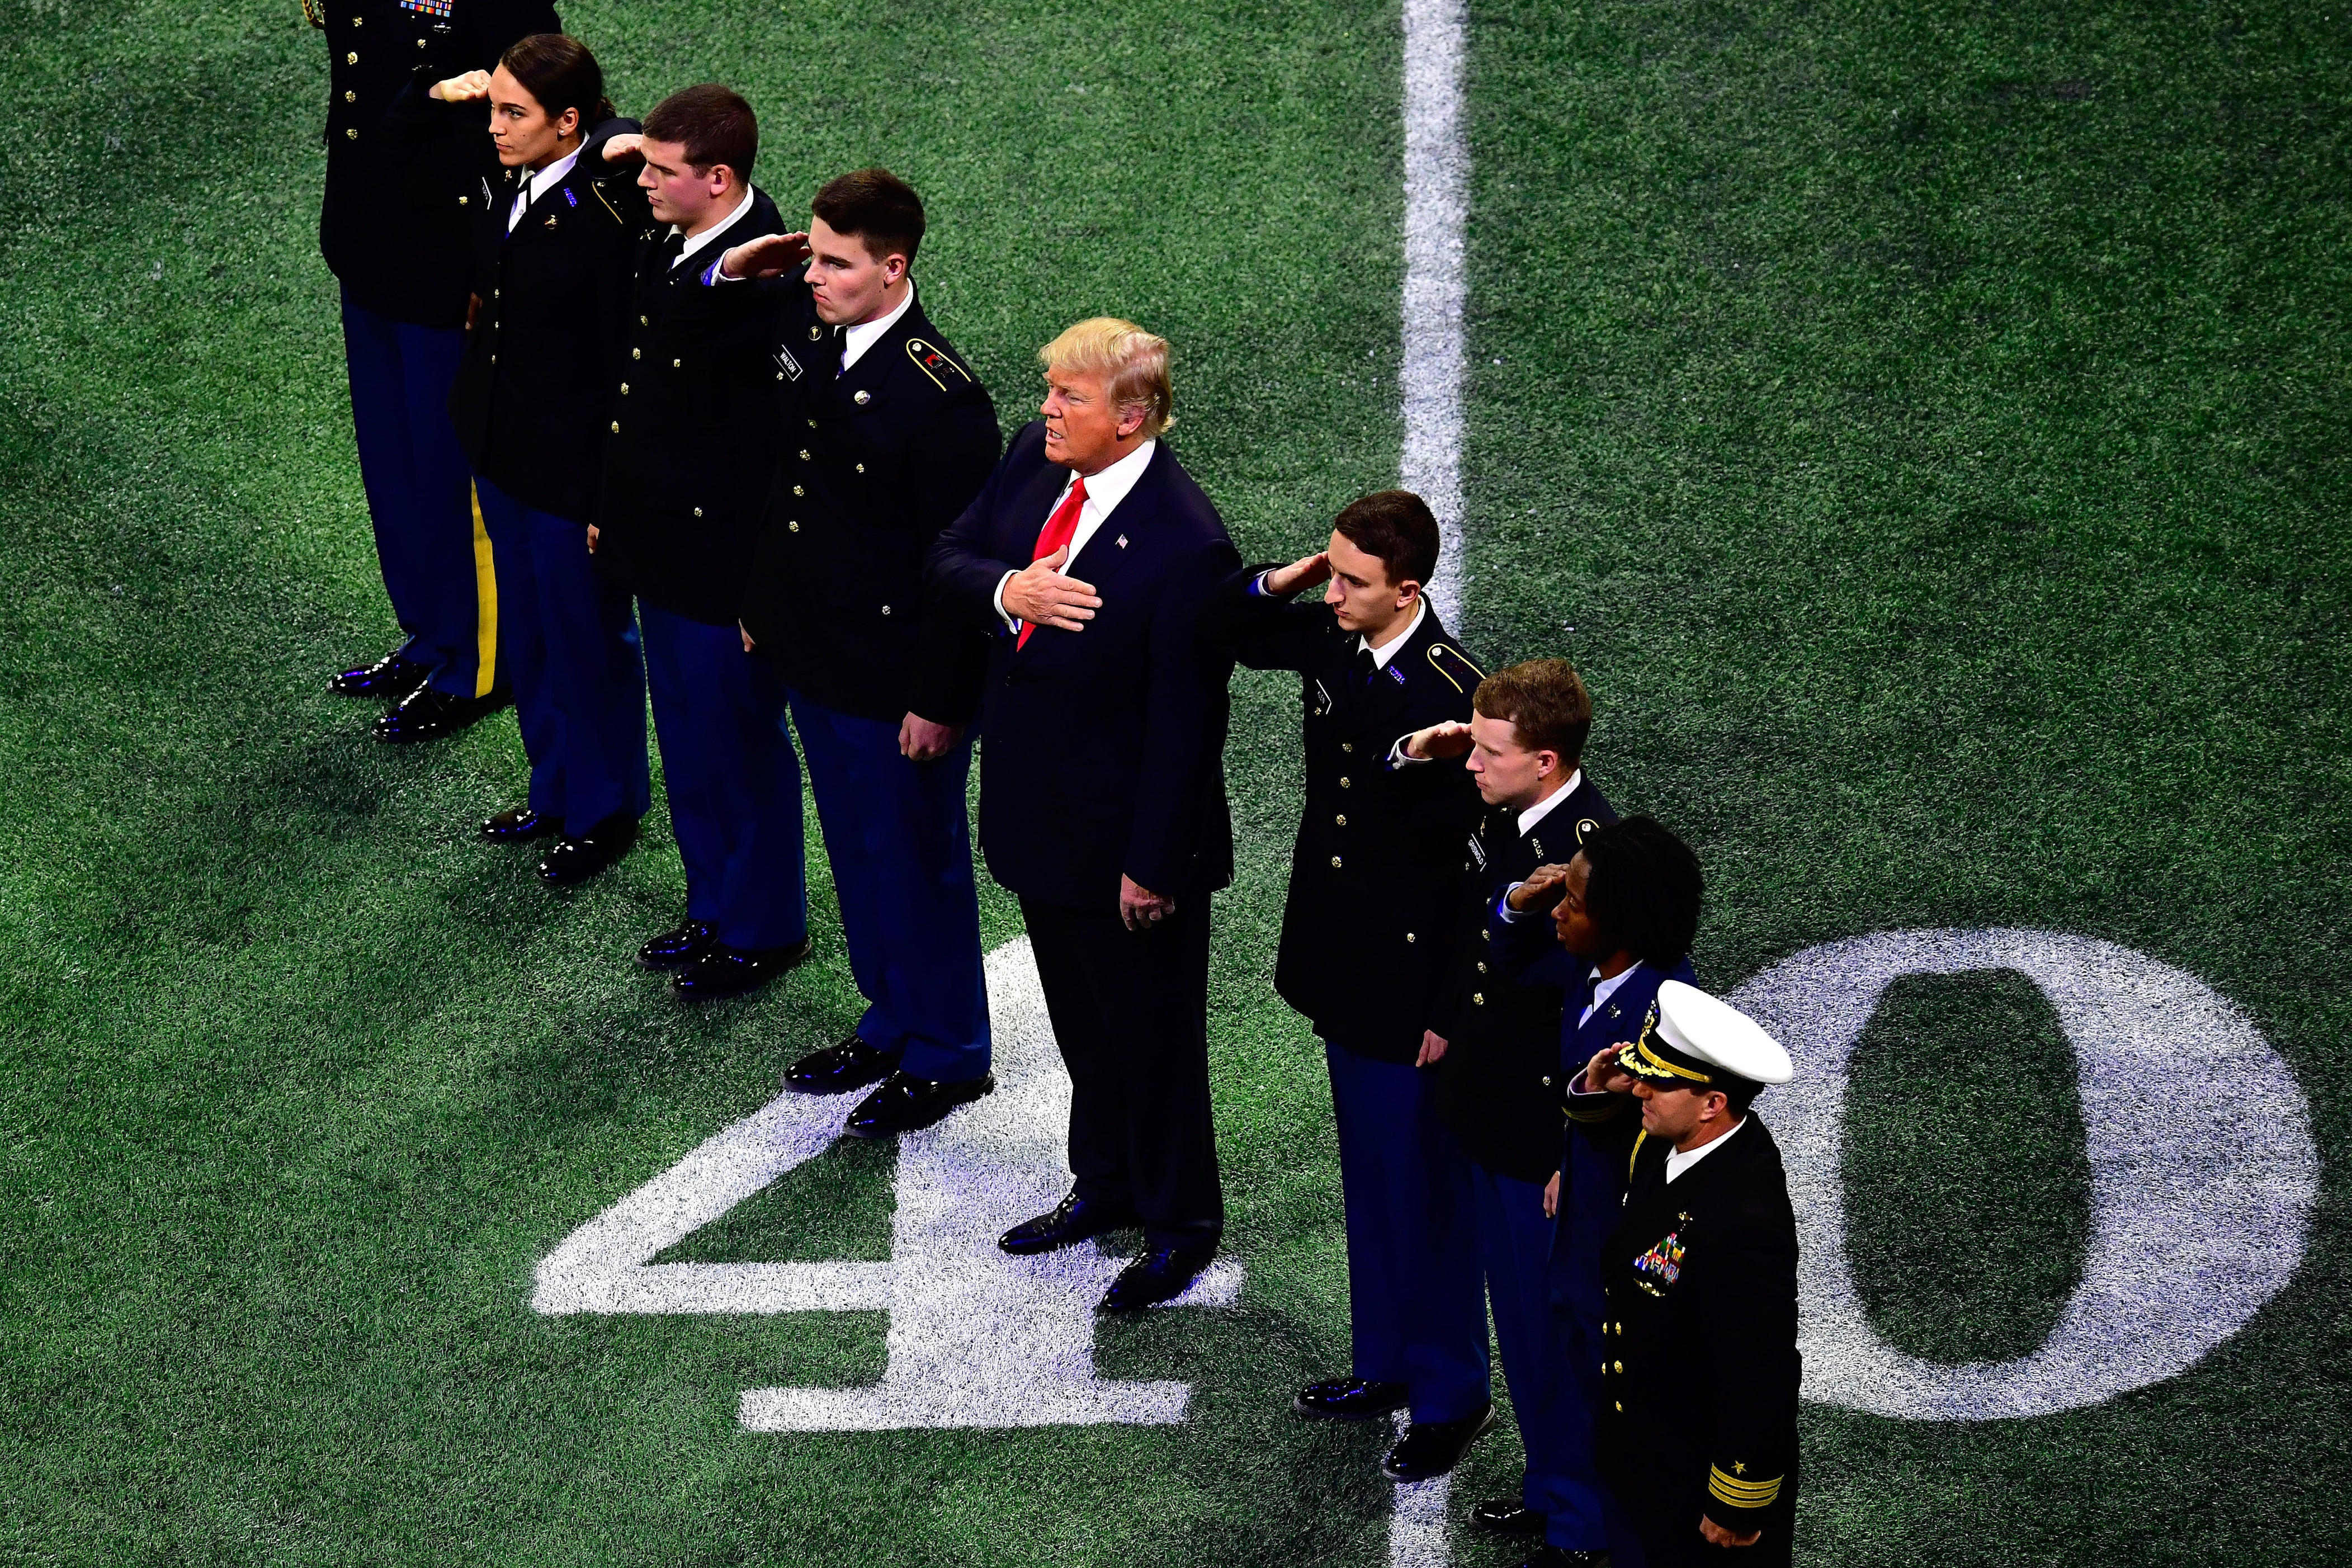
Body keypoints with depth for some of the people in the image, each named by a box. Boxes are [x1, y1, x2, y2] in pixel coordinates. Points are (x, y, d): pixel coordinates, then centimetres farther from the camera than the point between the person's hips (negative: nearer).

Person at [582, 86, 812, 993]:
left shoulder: (758, 282, -27)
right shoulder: (667, 240, 0)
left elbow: (769, 442, -24)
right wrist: (611, 505, 18)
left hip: (722, 561, -9)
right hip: (661, 544, 9)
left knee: (740, 742, 8)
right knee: (687, 742, 22)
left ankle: (763, 928, 26)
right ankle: (714, 908, 38)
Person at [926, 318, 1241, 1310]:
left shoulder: (1185, 547, -28)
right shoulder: (1035, 458, -6)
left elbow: (1185, 725, -23)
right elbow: (949, 559, 4)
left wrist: (1155, 865, -19)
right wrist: (1006, 590, -20)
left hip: (1124, 837, -7)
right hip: (1037, 811, 7)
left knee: (1152, 1031, 11)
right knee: (1080, 1019, 25)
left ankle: (1179, 1223, 30)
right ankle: (1106, 1183, 45)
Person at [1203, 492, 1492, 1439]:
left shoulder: (1452, 695, -24)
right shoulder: (1329, 641, -2)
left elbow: (1447, 839, -24)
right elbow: (1229, 627, 15)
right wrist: (1282, 581, -3)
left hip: (1413, 973, -8)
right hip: (1345, 964, 8)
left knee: (1424, 1182, 5)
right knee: (1368, 1172, 21)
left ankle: (1450, 1390, 20)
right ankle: (1384, 1362, 36)